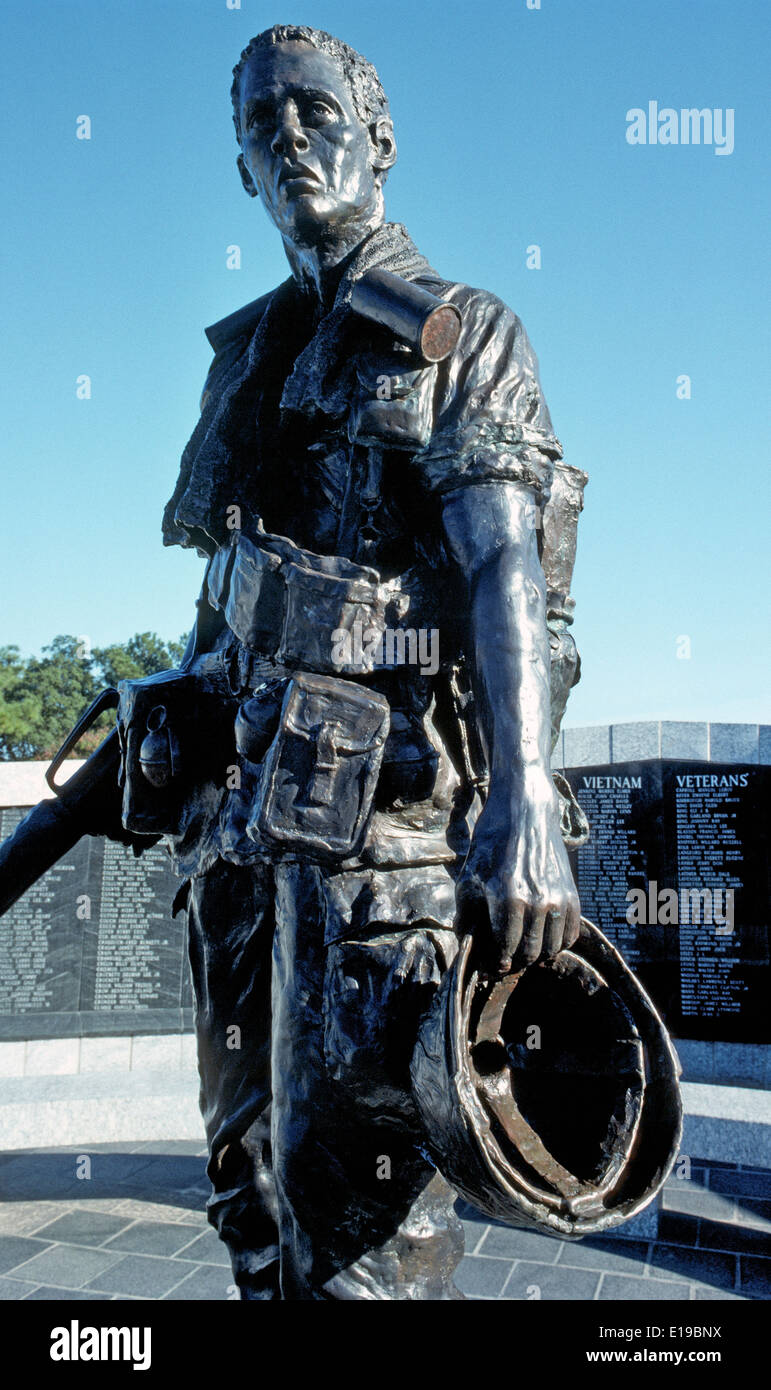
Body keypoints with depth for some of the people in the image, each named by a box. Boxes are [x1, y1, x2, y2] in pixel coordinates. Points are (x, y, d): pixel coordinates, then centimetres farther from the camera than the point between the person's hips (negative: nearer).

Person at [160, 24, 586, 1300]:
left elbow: (506, 569, -12)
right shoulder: (249, 354, 21)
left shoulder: (461, 335, 2)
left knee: (347, 1162, -7)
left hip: (375, 785, -7)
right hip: (241, 790, 7)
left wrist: (524, 799, -23)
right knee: (251, 1159, 14)